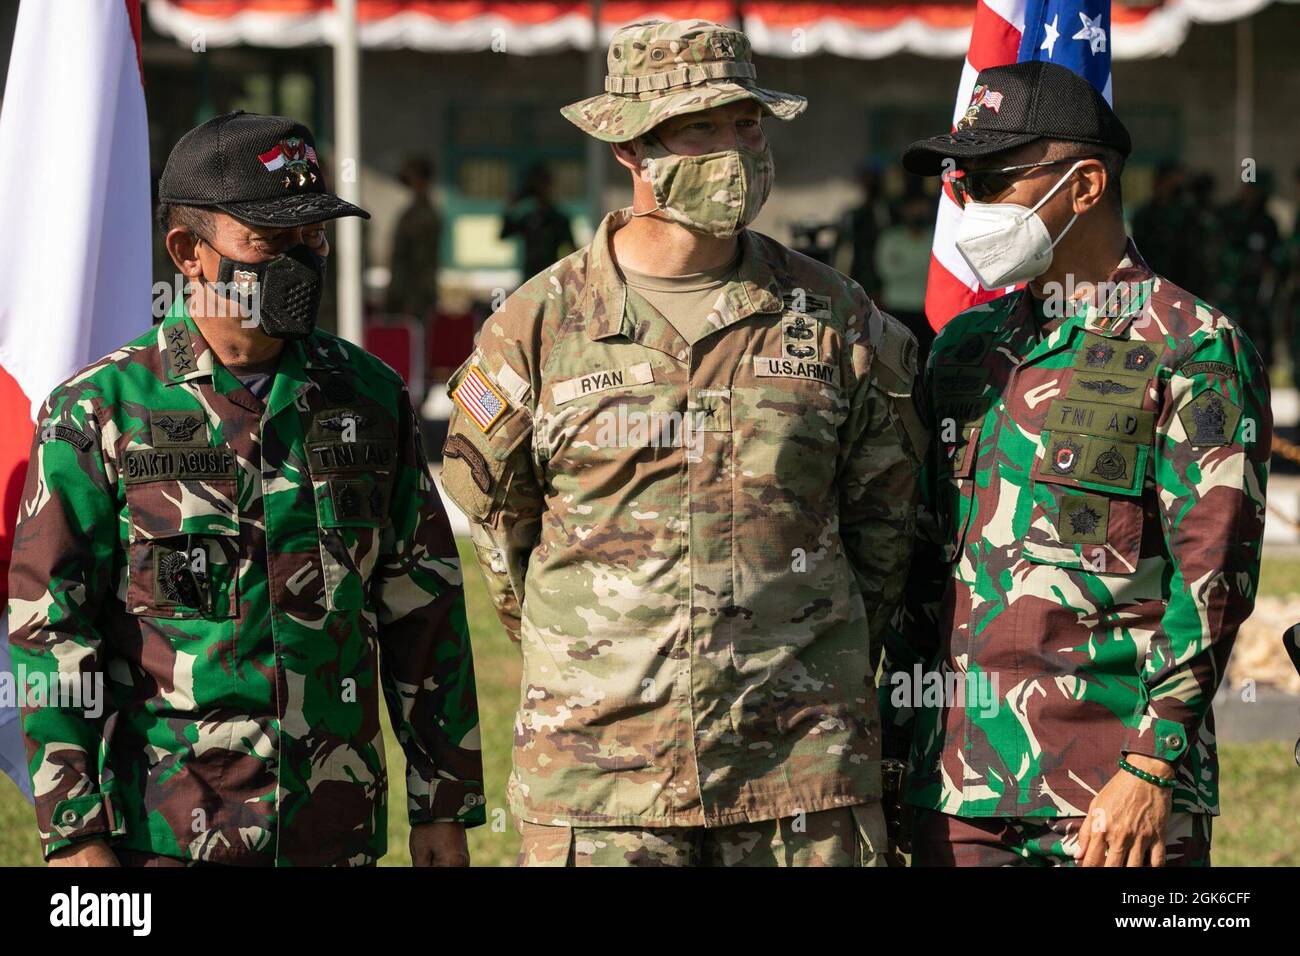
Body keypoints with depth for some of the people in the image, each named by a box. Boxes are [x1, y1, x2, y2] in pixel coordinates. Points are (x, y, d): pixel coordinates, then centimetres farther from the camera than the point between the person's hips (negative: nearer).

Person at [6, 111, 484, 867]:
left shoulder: (372, 399, 7)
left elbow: (425, 611, 11)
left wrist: (445, 808, 8)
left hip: (336, 832, 3)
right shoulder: (100, 412, -3)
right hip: (165, 835, -3)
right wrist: (76, 834, -11)